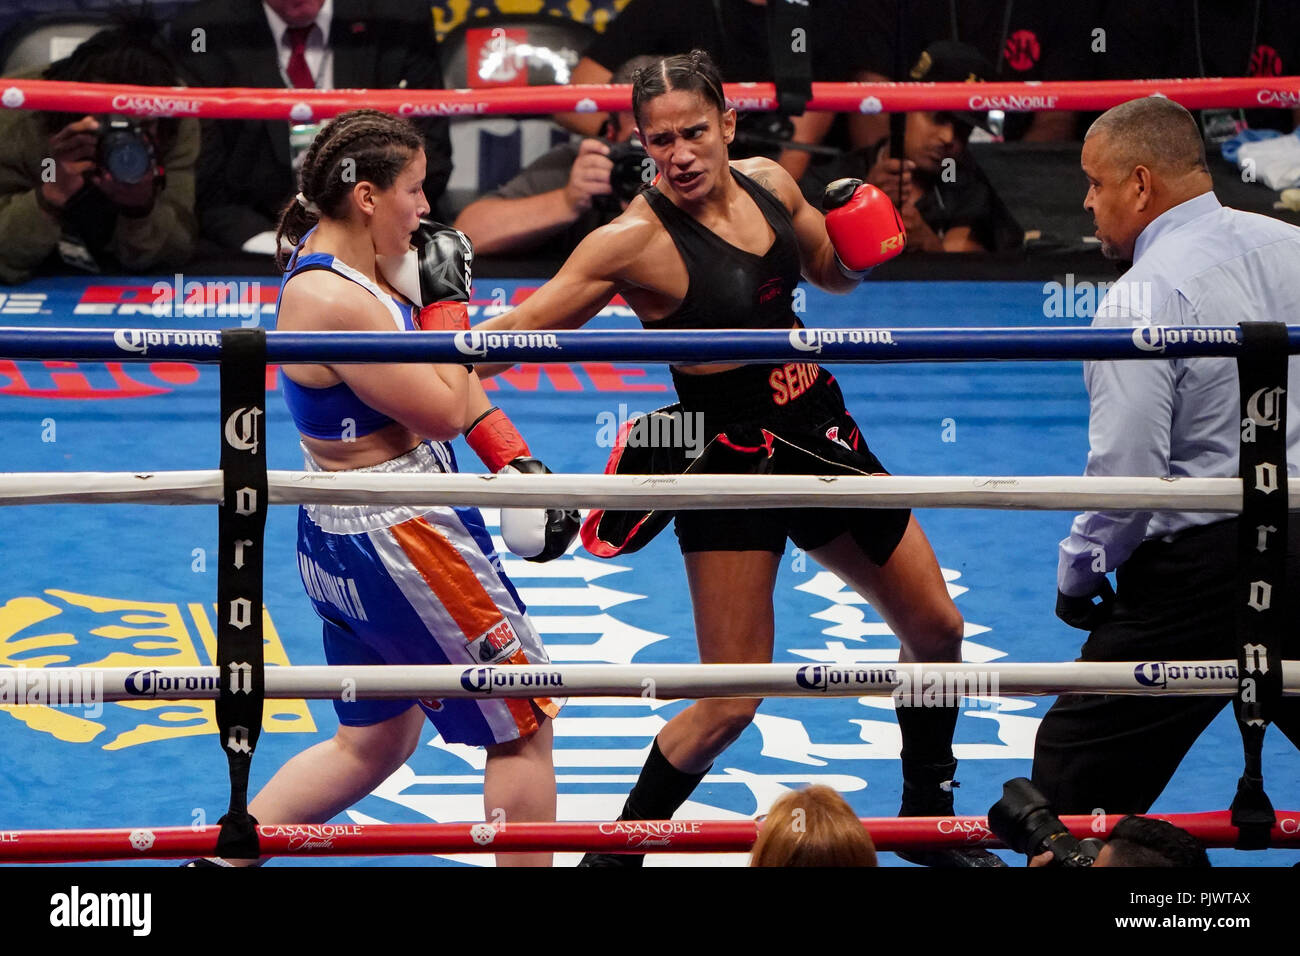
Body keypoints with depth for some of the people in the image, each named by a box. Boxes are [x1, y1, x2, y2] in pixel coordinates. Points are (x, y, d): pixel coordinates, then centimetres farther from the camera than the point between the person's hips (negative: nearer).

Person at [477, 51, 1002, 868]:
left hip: (823, 434, 7)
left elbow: (837, 275, 16)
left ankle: (929, 815, 37)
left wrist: (861, 236, -5)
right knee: (730, 704, -11)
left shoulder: (768, 184, -1)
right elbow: (529, 324, -21)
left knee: (937, 630, 16)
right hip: (732, 460, -7)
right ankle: (614, 853, 8)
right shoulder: (638, 240, -19)